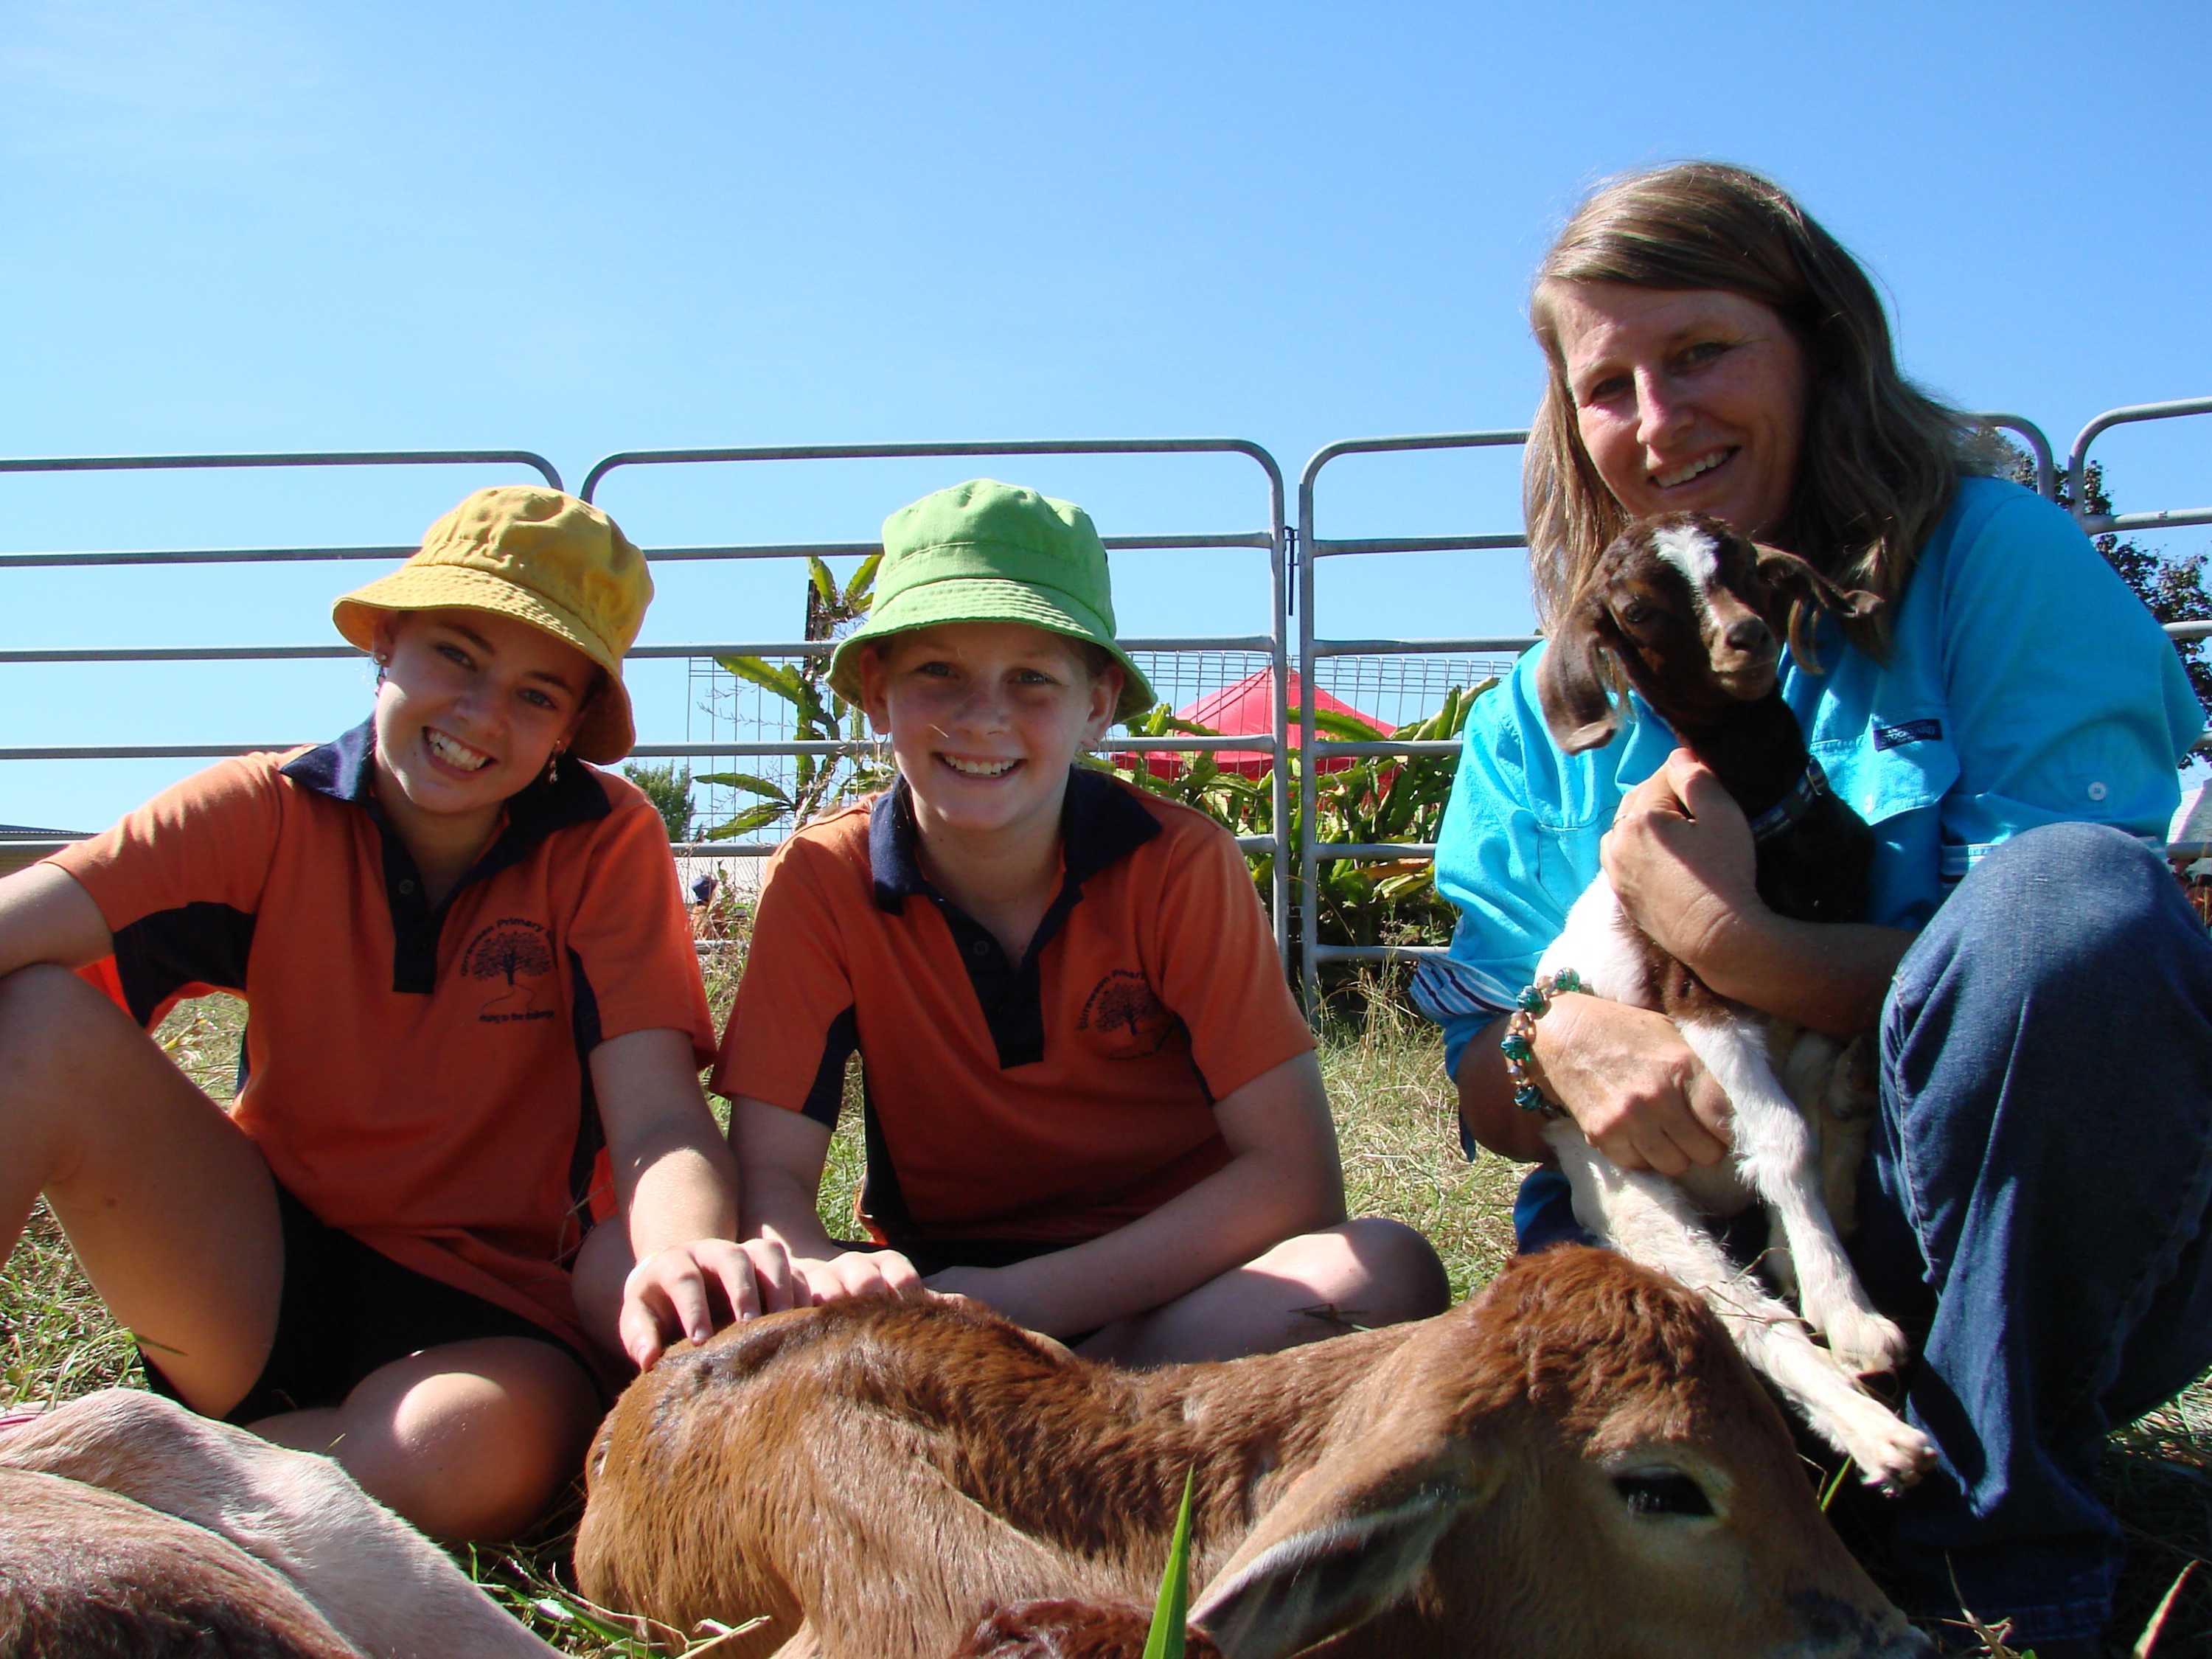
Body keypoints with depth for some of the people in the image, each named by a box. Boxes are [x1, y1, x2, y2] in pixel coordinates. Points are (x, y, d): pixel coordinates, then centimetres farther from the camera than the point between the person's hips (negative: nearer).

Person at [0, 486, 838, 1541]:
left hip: (488, 1312, -1)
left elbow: (659, 1121, -19)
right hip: (262, 1279, 1)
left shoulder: (605, 842, -8)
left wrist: (685, 1253, -43)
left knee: (474, 1453, -37)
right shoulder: (269, 813, -4)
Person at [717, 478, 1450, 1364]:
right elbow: (770, 1176, -11)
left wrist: (1025, 1297, -26)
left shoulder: (1180, 866, -12)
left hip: (1167, 1285, 1)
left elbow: (1296, 1177, -17)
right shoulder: (822, 879, -8)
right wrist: (835, 1280, -36)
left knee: (1388, 1271, -31)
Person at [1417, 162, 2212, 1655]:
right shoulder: (1548, 714, 10)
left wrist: (1738, 944, -23)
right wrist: (1561, 1042, -18)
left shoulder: (1996, 564, -1)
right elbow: (1482, 1081, 6)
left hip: (2036, 1252, -1)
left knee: (2073, 896, -31)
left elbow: (2070, 934, -13)